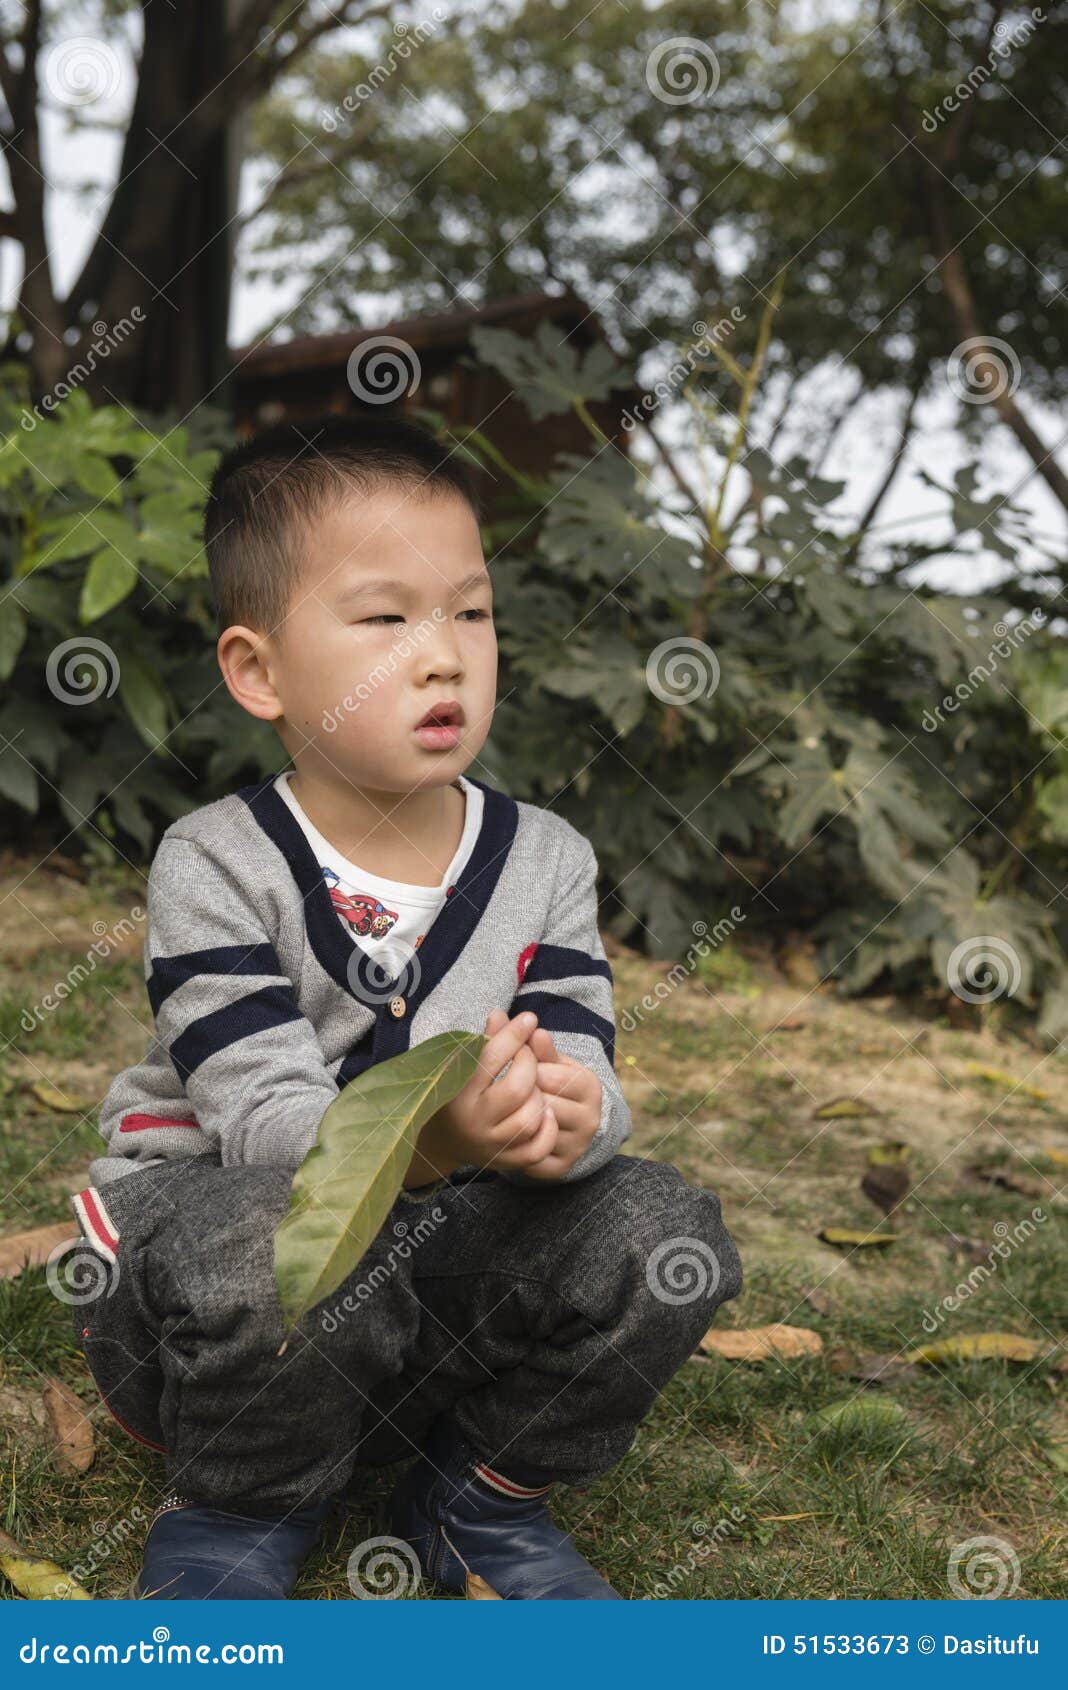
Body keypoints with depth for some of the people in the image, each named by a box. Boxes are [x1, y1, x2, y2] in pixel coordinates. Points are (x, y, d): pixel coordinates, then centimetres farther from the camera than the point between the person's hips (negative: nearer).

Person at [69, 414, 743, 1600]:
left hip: (447, 1264, 3)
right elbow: (264, 1124, -23)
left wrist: (565, 1115, -36)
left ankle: (481, 1499, 3)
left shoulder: (545, 859, -1)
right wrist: (428, 1136, -44)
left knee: (661, 1226, -21)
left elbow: (586, 1082, -9)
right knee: (254, 1235, -38)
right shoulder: (216, 868, -14)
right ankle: (241, 1514, -4)